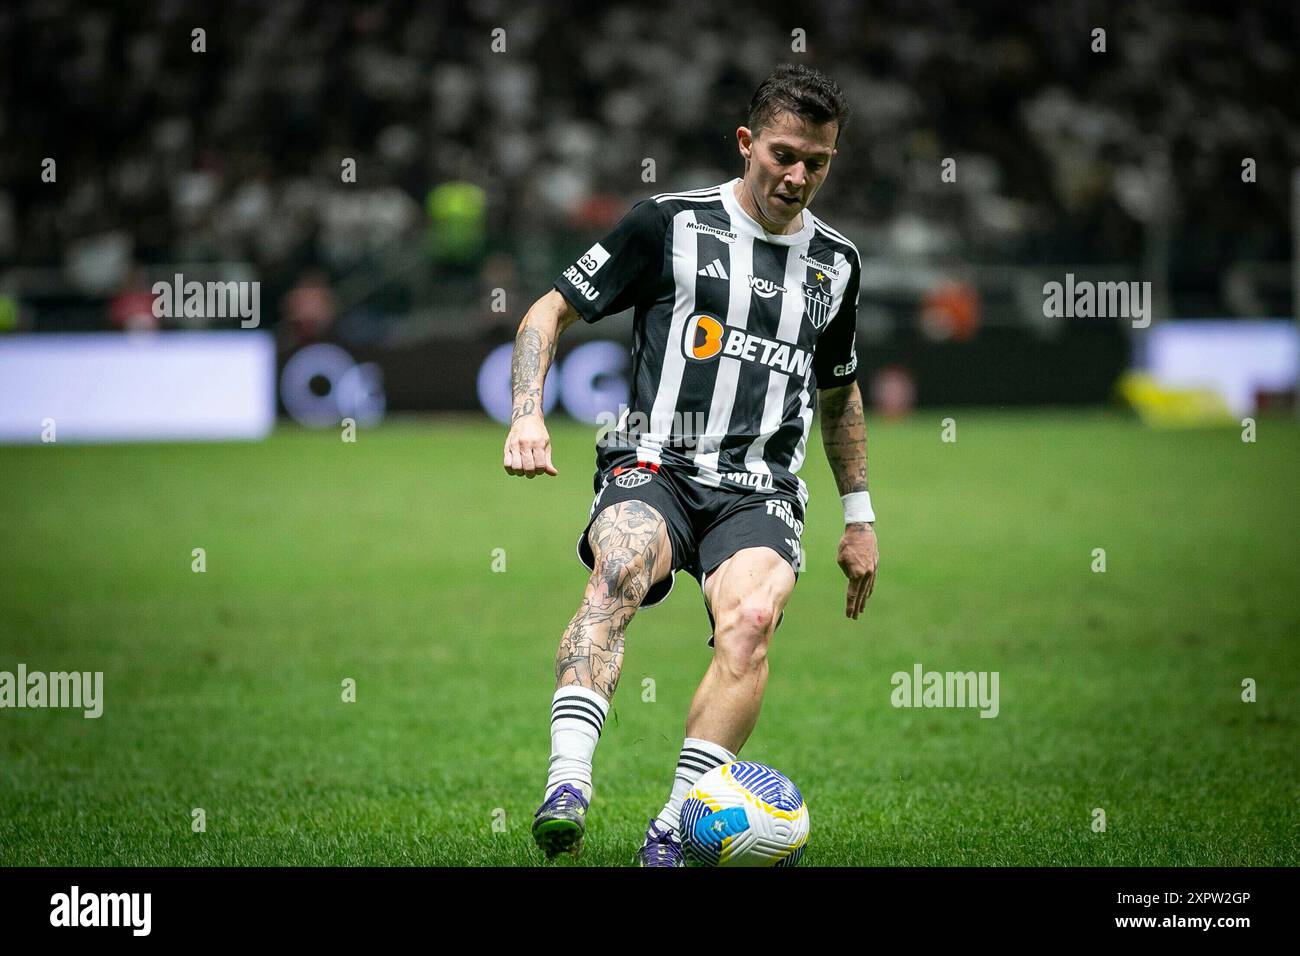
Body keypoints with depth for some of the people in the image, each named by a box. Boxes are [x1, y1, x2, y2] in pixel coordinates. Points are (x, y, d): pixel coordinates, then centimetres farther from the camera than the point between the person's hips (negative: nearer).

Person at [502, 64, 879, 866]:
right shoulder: (671, 224, 3)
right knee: (618, 570, -37)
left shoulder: (836, 262, 17)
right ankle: (568, 786, -47)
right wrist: (528, 414, -9)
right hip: (653, 468, -3)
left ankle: (673, 834, -28)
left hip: (760, 492, 3)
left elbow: (840, 392, 32)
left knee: (749, 622, -30)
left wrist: (860, 515, 31)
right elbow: (550, 313, 7)